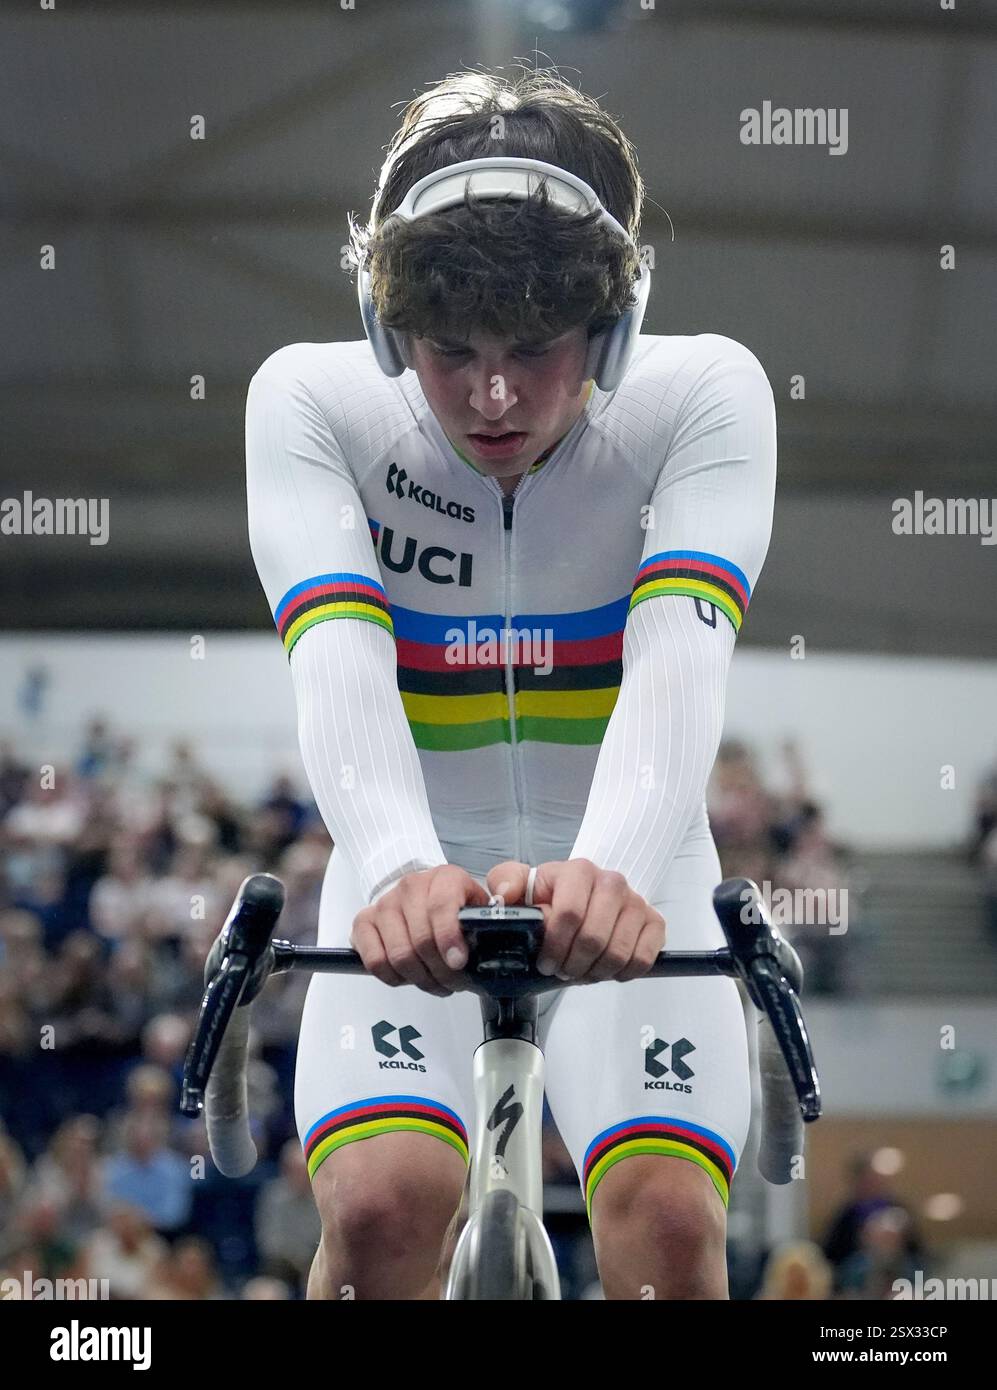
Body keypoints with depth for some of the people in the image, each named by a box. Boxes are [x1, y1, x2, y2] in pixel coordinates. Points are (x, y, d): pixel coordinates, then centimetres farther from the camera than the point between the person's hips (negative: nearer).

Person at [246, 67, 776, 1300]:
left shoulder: (706, 395, -18)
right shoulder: (311, 400, -18)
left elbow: (679, 657, -34)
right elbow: (337, 662, -33)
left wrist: (613, 868, -55)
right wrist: (399, 867, -55)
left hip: (628, 885, 0)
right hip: (411, 879, 0)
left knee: (670, 1218, -22)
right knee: (381, 1203, -26)